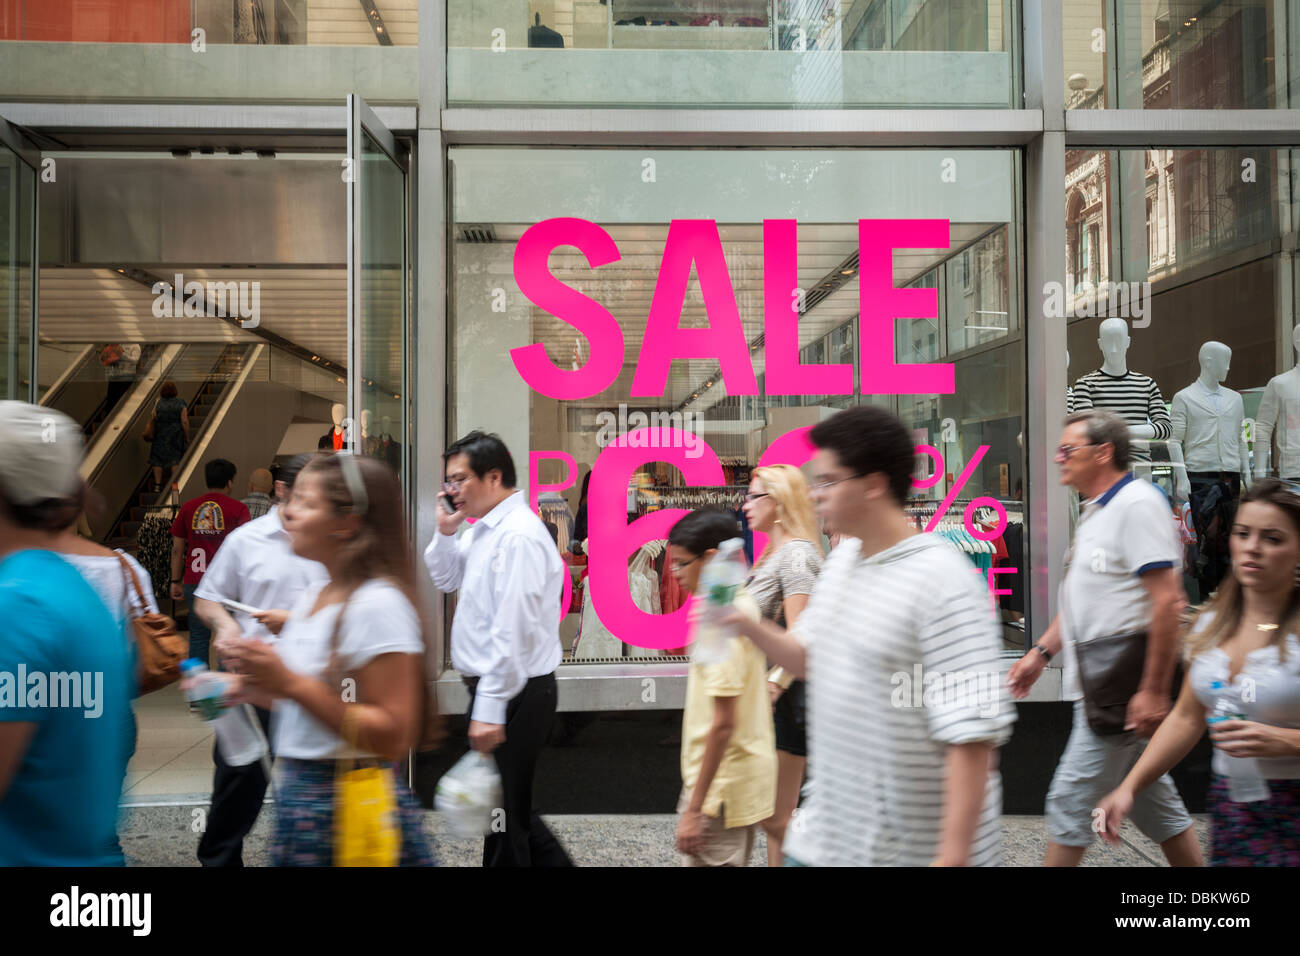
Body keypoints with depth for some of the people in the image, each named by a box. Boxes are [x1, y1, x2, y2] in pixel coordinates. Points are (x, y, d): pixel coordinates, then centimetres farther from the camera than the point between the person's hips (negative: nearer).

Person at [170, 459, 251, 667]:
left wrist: (176, 582, 13)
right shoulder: (237, 509, -4)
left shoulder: (188, 508, 7)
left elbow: (177, 550, 8)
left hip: (194, 583, 3)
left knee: (198, 637, 10)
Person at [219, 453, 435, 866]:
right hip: (297, 796, 7)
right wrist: (254, 687, 1)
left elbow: (393, 737, -23)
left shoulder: (378, 605, -19)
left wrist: (292, 684, -25)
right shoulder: (313, 596, 8)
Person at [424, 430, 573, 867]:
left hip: (514, 695, -10)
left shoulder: (517, 537, -22)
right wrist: (445, 533, 3)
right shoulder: (482, 530, 9)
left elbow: (512, 633, -25)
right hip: (494, 689, 10)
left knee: (503, 814, 5)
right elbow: (445, 578, 22)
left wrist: (489, 711, -24)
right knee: (508, 804, 21)